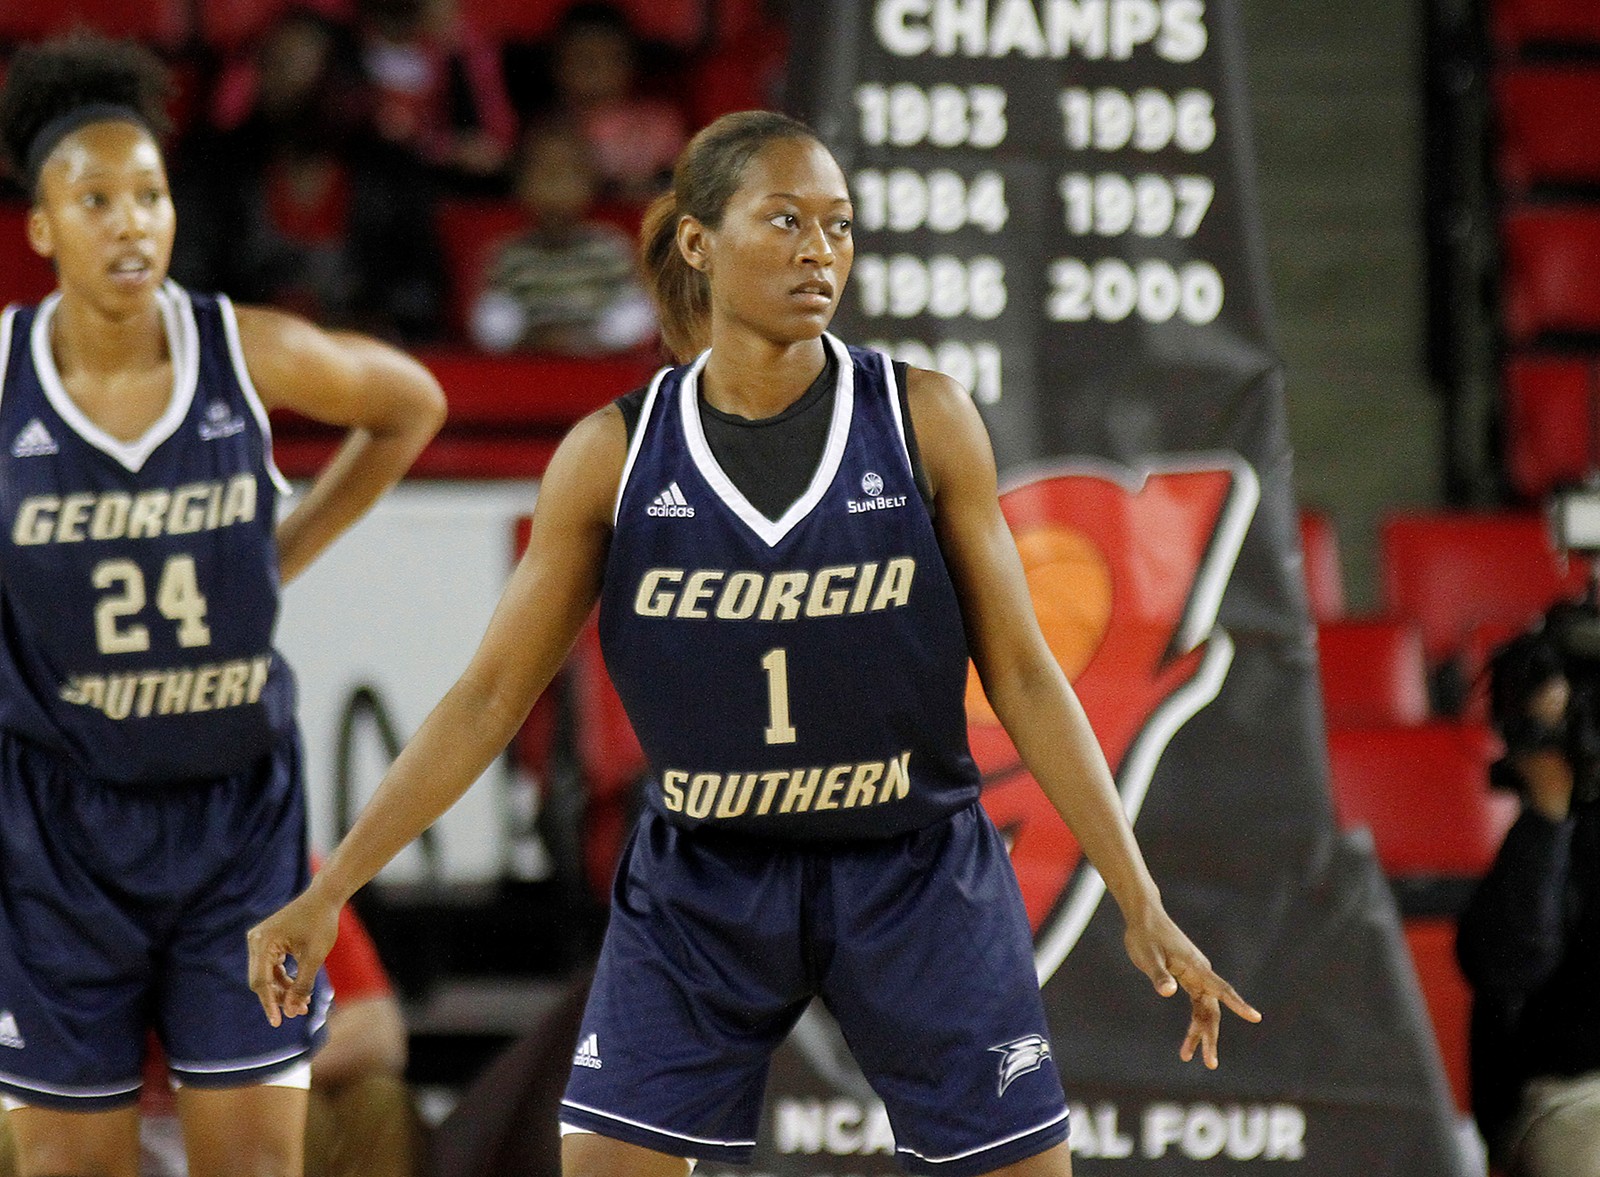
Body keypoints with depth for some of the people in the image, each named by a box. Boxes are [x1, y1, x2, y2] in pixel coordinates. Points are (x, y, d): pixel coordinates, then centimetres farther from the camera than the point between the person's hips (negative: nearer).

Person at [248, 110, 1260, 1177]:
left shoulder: (925, 421, -7)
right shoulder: (613, 456, -5)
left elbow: (1021, 675, -2)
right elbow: (490, 697, 1)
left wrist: (1144, 908, -6)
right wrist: (329, 892, -3)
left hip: (914, 877, 0)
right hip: (701, 885, 0)